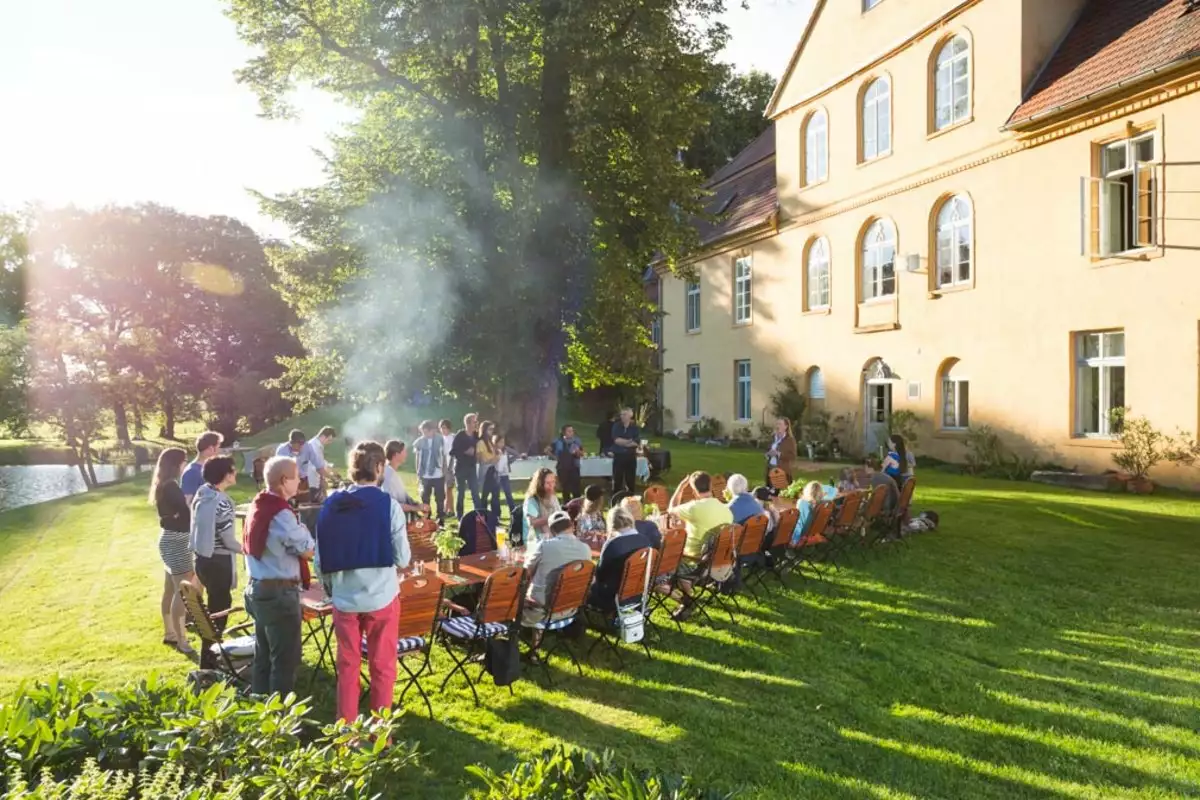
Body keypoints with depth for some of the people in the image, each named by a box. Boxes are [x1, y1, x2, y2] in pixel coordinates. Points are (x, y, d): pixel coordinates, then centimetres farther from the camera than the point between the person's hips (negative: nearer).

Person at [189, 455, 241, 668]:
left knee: (216, 604, 22)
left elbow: (201, 527, 11)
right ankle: (208, 661, 12)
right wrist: (242, 549, 1)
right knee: (219, 608, 3)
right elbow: (228, 539, -19)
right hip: (218, 561, -9)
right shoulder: (222, 502, -23)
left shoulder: (201, 494, 3)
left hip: (202, 558, 9)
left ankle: (210, 653, 34)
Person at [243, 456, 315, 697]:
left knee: (263, 656, 19)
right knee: (285, 659, 2)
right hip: (279, 593, -9)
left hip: (258, 589, 9)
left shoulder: (258, 506, 7)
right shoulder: (281, 514, -21)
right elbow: (310, 552, -14)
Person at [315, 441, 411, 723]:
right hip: (381, 597, -3)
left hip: (344, 599, 3)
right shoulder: (388, 505, -13)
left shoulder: (331, 504, -2)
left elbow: (321, 560, 1)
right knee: (382, 668, 12)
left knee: (347, 666, 17)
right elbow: (402, 558, -10)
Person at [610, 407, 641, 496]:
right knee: (617, 479, 3)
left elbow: (637, 442, -11)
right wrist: (628, 441, -12)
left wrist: (622, 442, -14)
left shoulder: (635, 427, -1)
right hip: (618, 456, 0)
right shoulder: (616, 426, 1)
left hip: (631, 456, 0)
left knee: (631, 479, 5)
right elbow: (616, 440, -11)